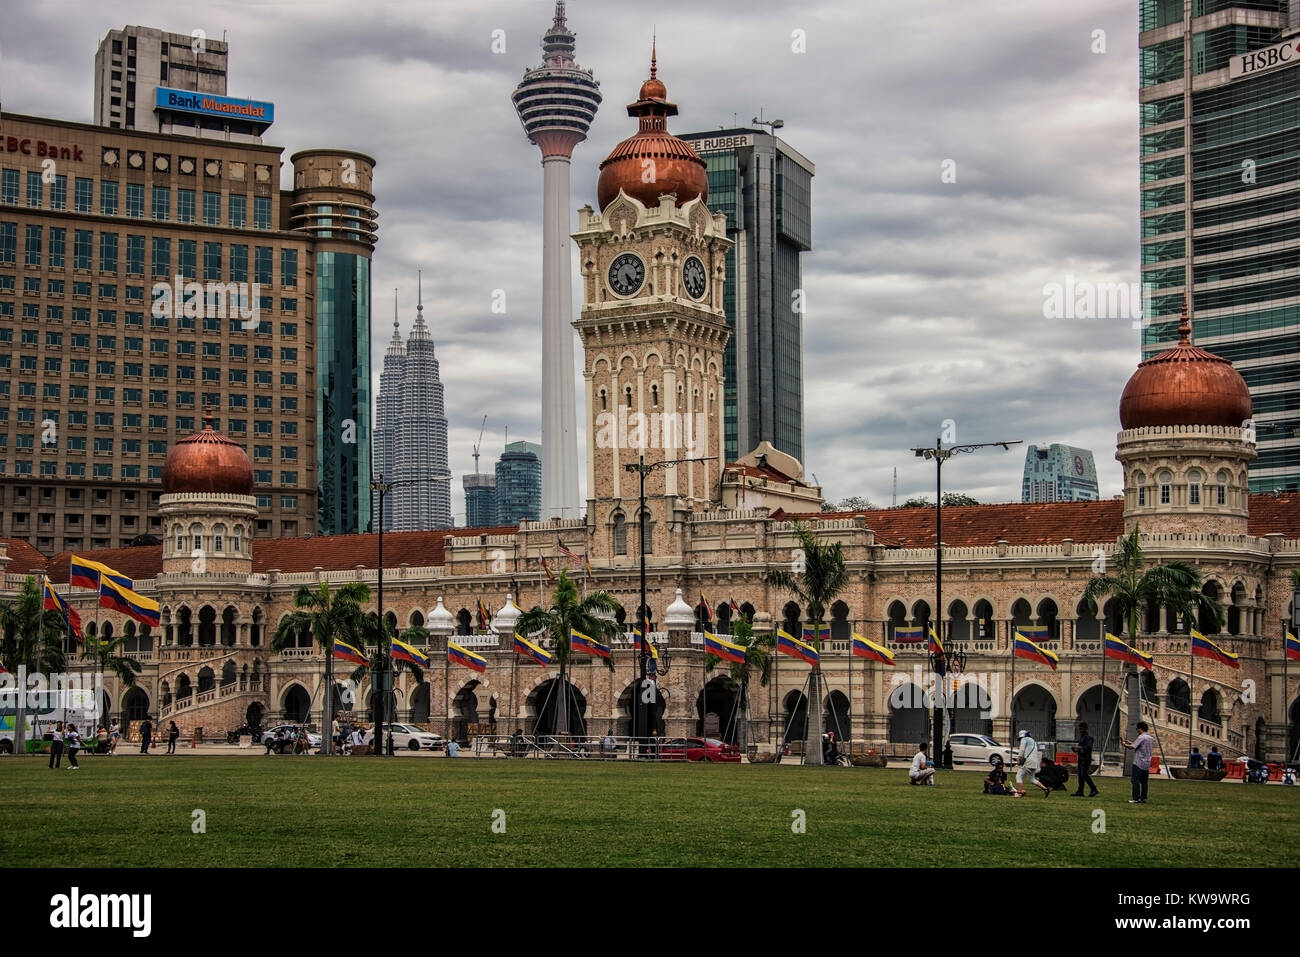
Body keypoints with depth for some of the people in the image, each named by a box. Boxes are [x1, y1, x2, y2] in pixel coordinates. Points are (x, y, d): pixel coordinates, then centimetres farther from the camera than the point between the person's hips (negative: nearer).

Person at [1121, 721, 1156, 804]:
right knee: (1144, 781, 10)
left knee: (1136, 780, -7)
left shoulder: (1141, 738, -13)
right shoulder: (1151, 738, 14)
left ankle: (1136, 798, -11)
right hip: (1147, 763, 8)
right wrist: (1130, 742, 24)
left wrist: (1125, 744, 2)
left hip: (1138, 763, -8)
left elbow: (1133, 747, -15)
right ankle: (1143, 798, 10)